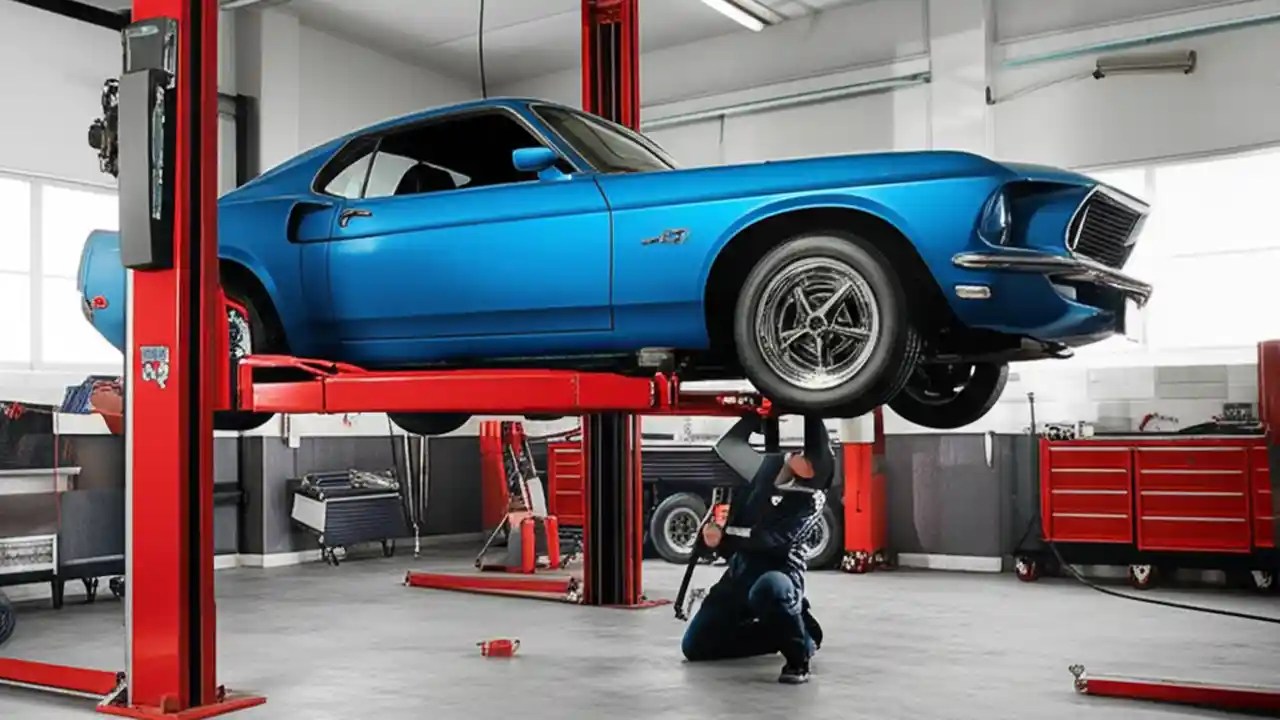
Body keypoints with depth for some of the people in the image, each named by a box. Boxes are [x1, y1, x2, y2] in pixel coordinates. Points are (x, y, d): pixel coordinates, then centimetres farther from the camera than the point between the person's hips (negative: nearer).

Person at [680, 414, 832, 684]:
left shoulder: (812, 499, -13)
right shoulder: (768, 466, 7)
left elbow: (772, 540, -22)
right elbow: (727, 445, 19)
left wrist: (724, 538, -19)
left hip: (778, 574, -7)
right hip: (739, 573, 7)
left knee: (768, 589, -44)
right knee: (695, 646, 7)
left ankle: (798, 657, -17)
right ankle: (788, 631, 18)